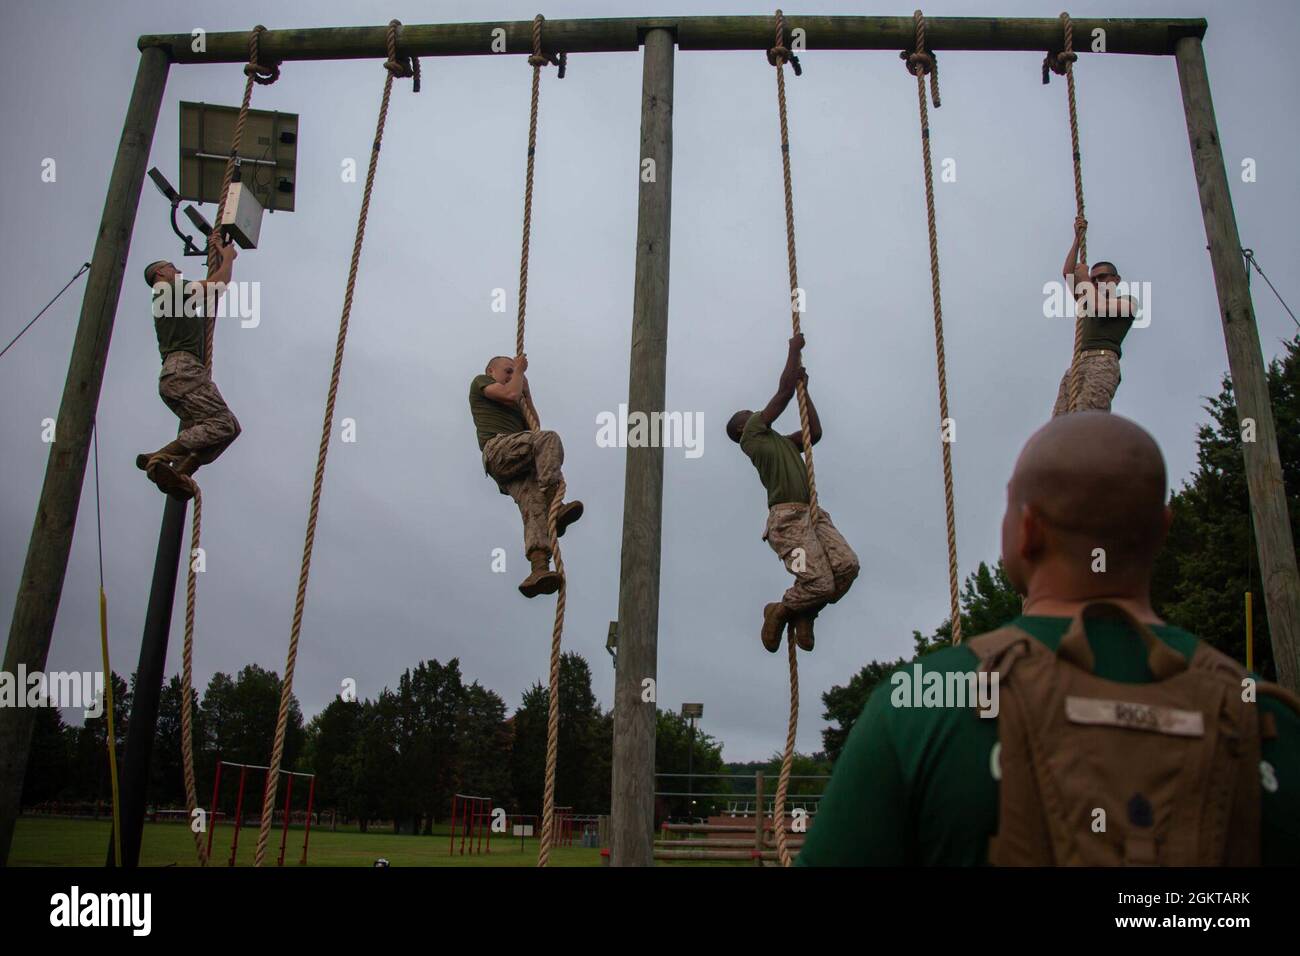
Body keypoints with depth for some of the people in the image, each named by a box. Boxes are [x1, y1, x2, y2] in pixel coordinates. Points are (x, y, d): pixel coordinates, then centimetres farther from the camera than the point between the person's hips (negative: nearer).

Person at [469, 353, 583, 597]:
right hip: (498, 449, -6)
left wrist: (526, 391, 32)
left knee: (533, 507, -21)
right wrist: (519, 369, 17)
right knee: (549, 438, -30)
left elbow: (534, 426, 33)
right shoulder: (480, 381, 19)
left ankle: (539, 570, -42)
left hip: (517, 466, 6)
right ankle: (554, 506, -42)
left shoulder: (511, 407, 41)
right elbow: (510, 394, 0)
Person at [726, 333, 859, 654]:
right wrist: (794, 349, 18)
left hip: (813, 514, 8)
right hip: (787, 516, -8)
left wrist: (803, 389, 33)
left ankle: (804, 615, 6)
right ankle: (779, 613, 9)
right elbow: (783, 391, 6)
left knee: (847, 565, -16)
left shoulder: (782, 442, 32)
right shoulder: (751, 435, 8)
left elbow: (815, 432, 30)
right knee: (819, 584, -20)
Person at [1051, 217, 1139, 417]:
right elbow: (1067, 273, 30)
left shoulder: (1127, 302, 19)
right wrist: (1078, 238, 29)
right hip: (1078, 363, 5)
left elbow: (1100, 307, -1)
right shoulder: (1088, 302, 36)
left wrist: (1085, 278, 12)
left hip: (1104, 361, -5)